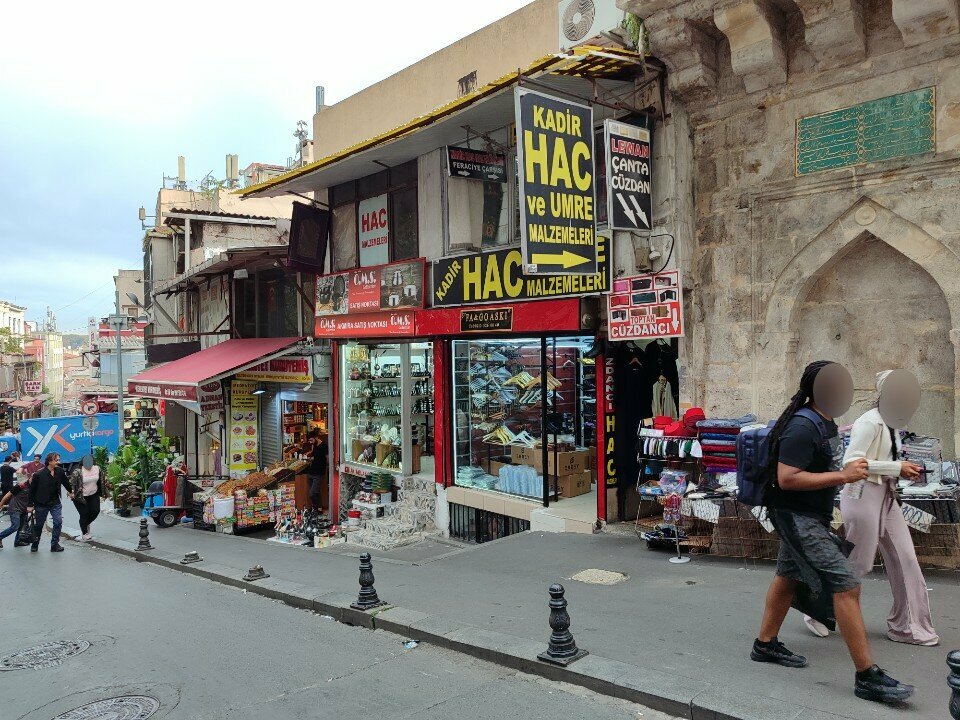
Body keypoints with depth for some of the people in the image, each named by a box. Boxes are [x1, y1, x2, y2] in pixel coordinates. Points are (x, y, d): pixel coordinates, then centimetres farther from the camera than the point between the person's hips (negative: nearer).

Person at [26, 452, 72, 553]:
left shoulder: (60, 471, -7)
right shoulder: (38, 475, -17)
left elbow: (65, 482, 12)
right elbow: (32, 490, -9)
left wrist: (70, 491, 27)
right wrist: (31, 505, -6)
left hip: (55, 503, 3)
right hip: (41, 504, -3)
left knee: (58, 522, -7)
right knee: (39, 525, 11)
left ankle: (55, 544, 2)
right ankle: (35, 545, 30)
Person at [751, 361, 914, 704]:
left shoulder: (826, 422, 8)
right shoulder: (802, 427, -24)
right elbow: (786, 478, -30)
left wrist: (848, 470, 13)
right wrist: (842, 476, -27)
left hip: (809, 516, 11)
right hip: (798, 517, -11)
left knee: (788, 576, 18)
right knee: (846, 584, -12)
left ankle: (765, 644, 32)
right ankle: (867, 677, -5)